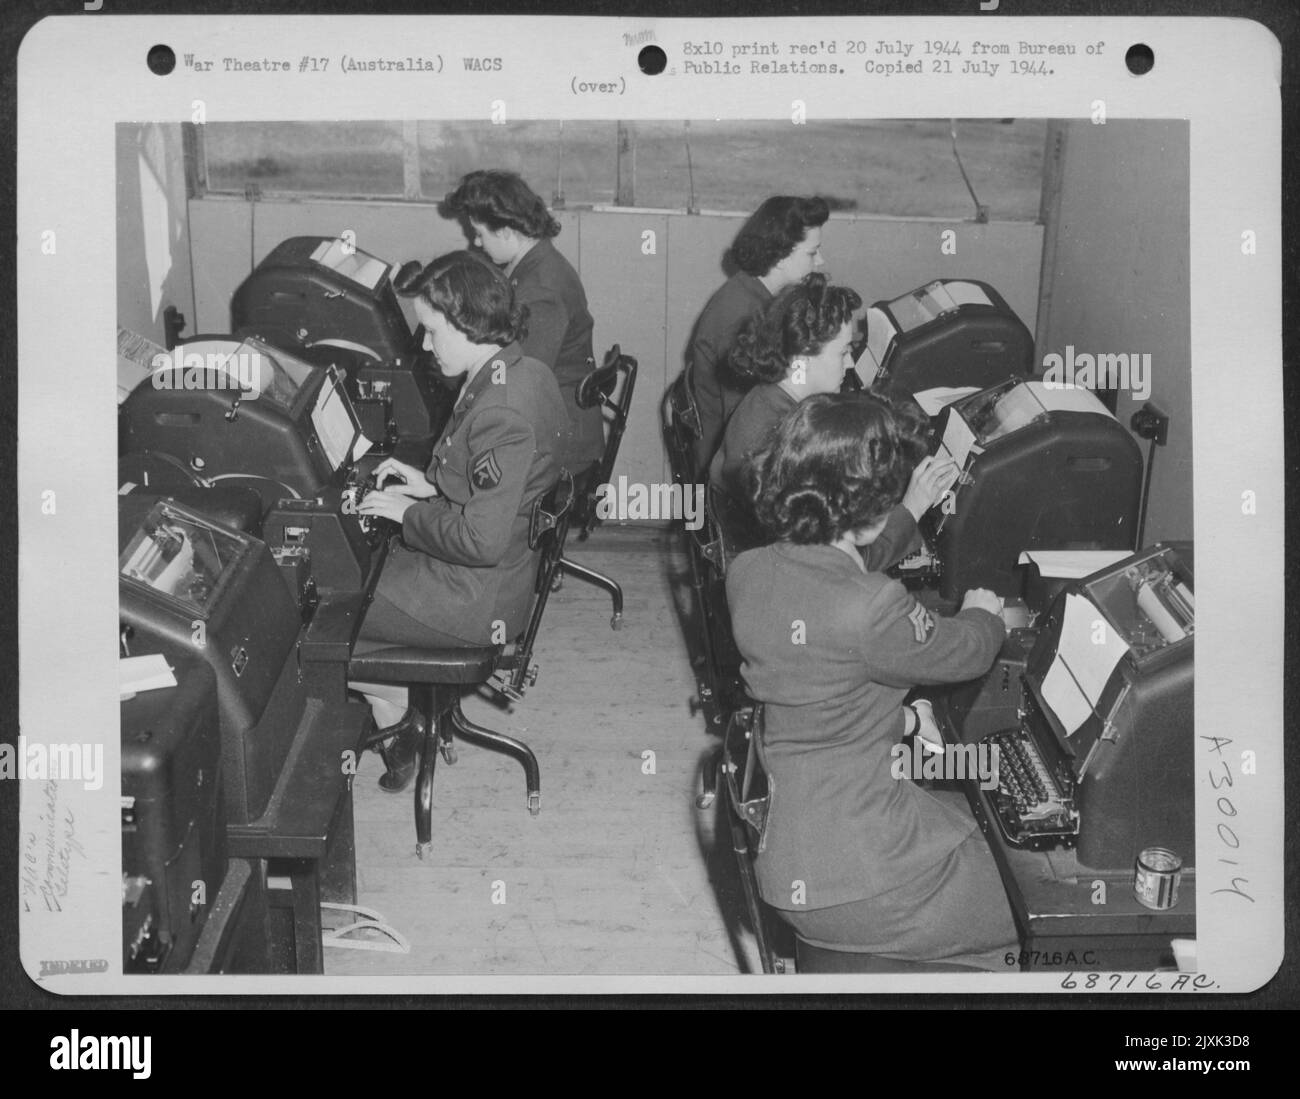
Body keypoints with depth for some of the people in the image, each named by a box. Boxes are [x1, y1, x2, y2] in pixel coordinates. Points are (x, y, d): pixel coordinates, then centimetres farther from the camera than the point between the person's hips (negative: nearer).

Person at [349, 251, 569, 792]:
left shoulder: (500, 413, -30)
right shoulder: (526, 373, 1)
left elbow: (482, 541, -30)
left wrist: (410, 513, -16)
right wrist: (430, 484, 6)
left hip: (478, 602, -10)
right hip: (512, 569, 10)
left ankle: (394, 715, 20)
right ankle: (395, 718, 24)